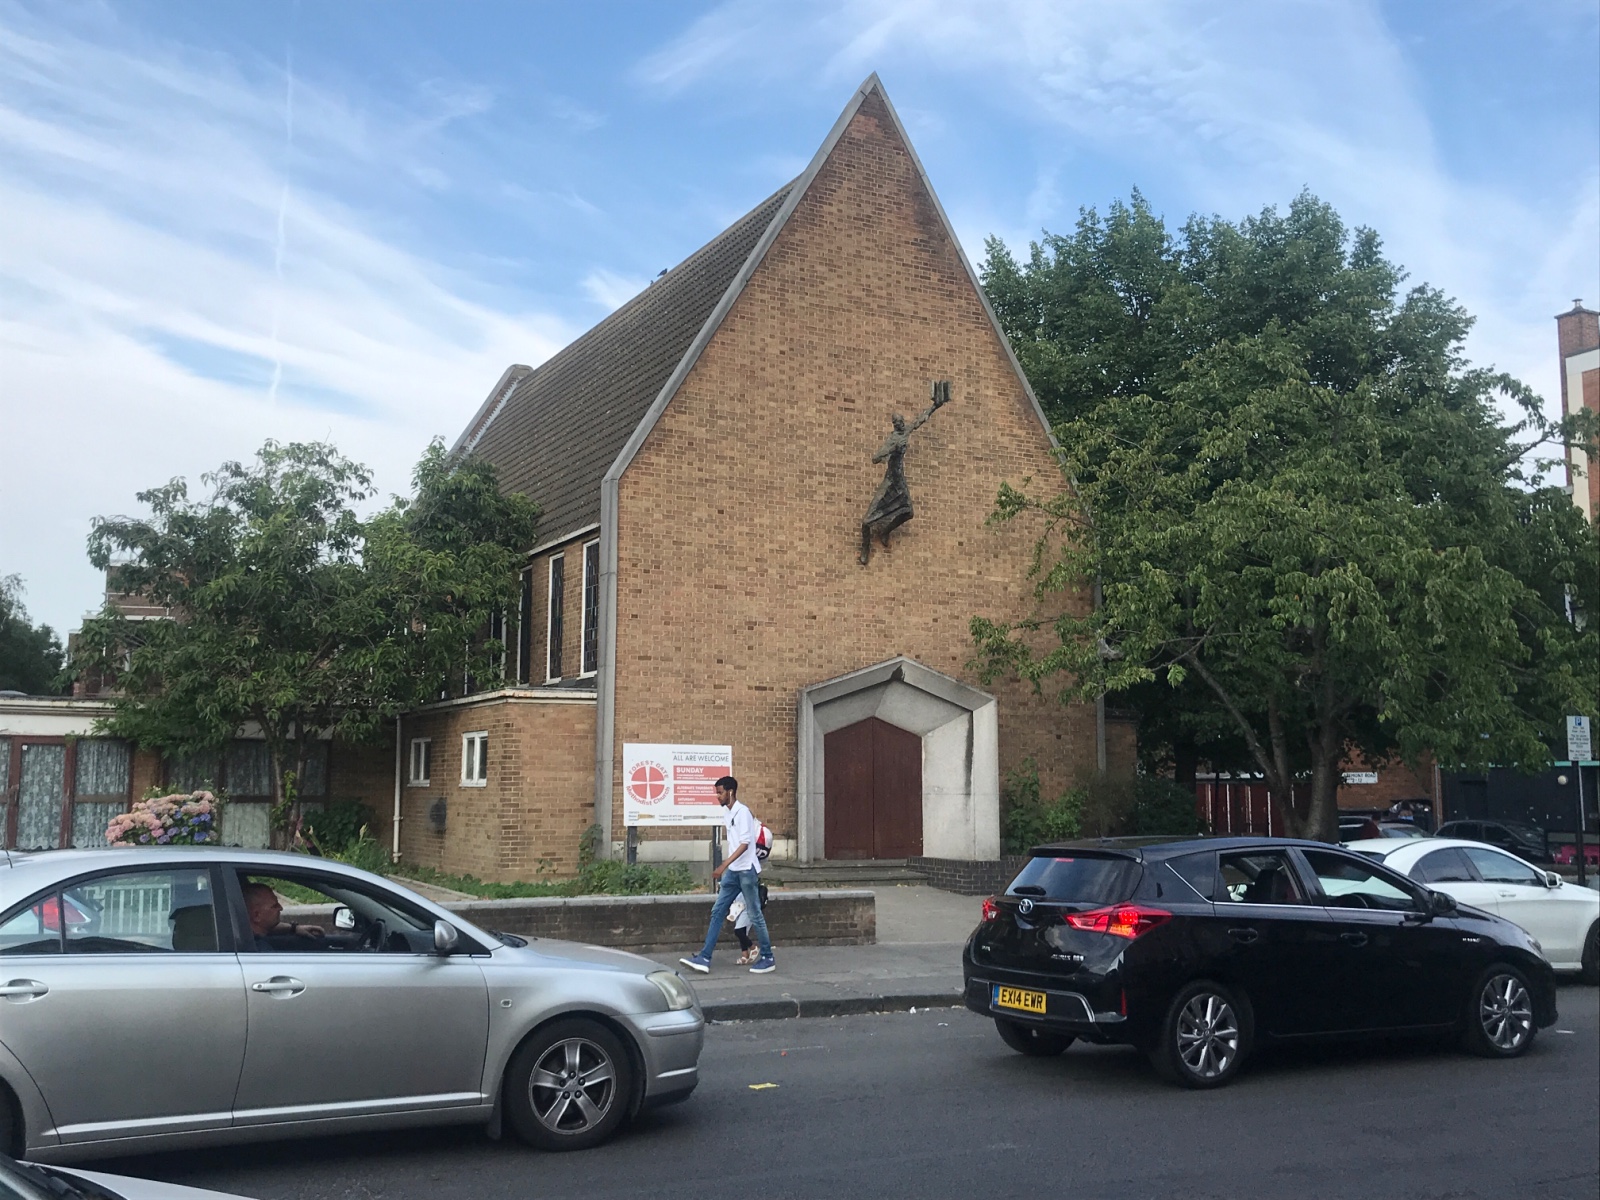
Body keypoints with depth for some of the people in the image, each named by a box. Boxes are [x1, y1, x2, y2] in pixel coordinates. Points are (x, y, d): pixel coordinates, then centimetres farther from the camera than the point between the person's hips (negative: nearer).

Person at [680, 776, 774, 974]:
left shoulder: (742, 812, -14)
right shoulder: (726, 813, 12)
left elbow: (744, 844, -21)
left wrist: (724, 865, -28)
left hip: (747, 870, -9)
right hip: (733, 871, 9)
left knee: (754, 915, 0)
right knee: (717, 912, 3)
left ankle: (768, 958, 12)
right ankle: (704, 958, 2)